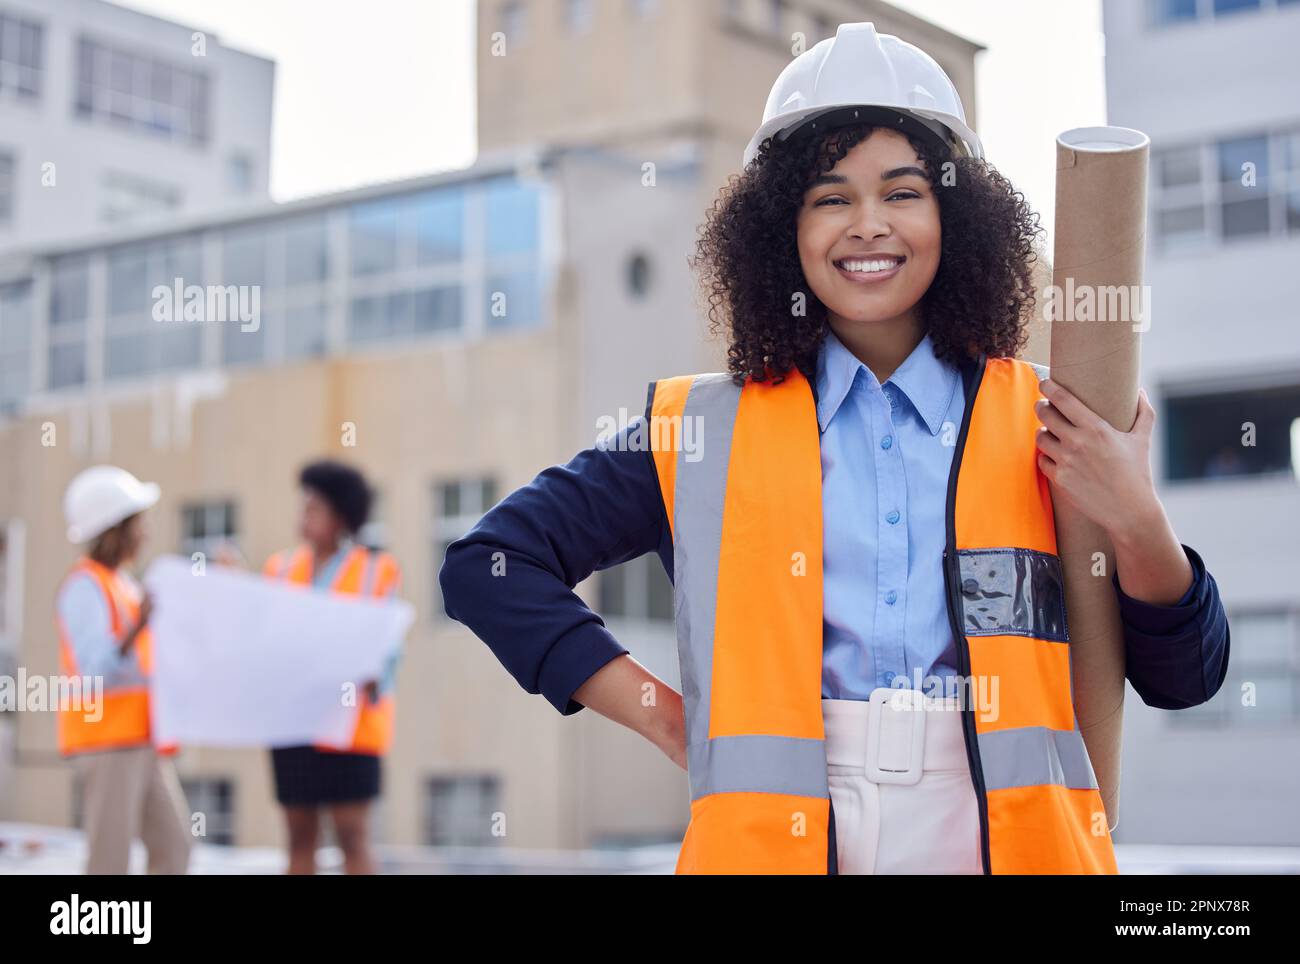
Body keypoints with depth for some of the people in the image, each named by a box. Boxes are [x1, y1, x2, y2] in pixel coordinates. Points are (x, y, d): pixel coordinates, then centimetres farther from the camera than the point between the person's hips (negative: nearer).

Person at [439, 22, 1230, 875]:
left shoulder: (1045, 427, 9)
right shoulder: (703, 433, 8)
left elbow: (1184, 678, 11)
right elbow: (489, 565, 8)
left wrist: (1136, 520, -8)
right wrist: (669, 719, 2)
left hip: (1008, 843, 1)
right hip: (773, 842, -1)